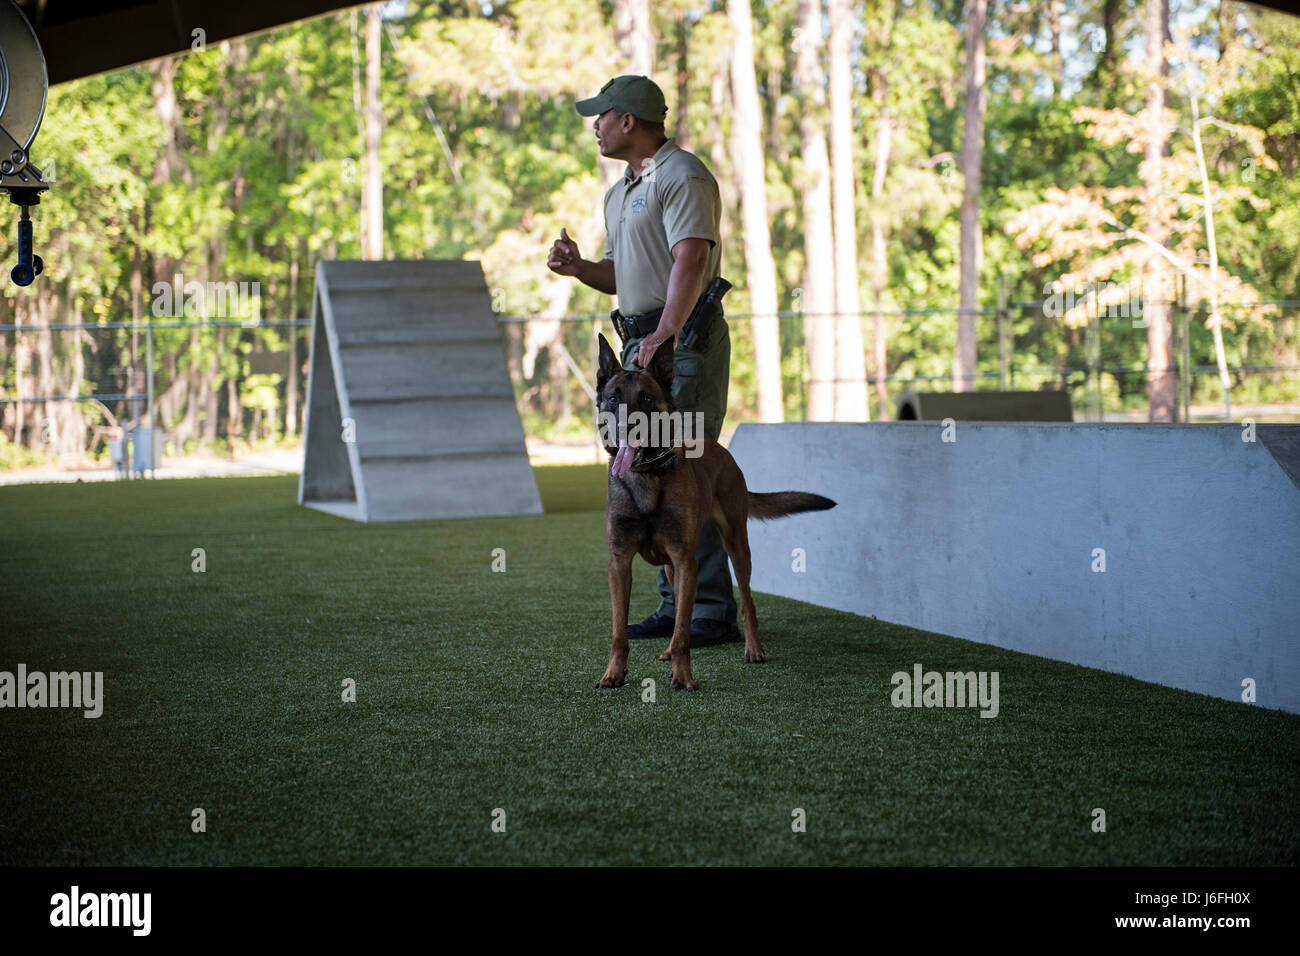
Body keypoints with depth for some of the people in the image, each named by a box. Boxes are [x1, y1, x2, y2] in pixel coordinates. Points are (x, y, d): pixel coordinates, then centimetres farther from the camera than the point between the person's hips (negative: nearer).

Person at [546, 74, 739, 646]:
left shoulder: (683, 178, -10)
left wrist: (665, 335, -34)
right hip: (640, 341, 10)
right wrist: (578, 267, 5)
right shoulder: (619, 193, 22)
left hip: (684, 340, -10)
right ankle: (675, 605, 14)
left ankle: (714, 613, -11)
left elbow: (690, 261, -23)